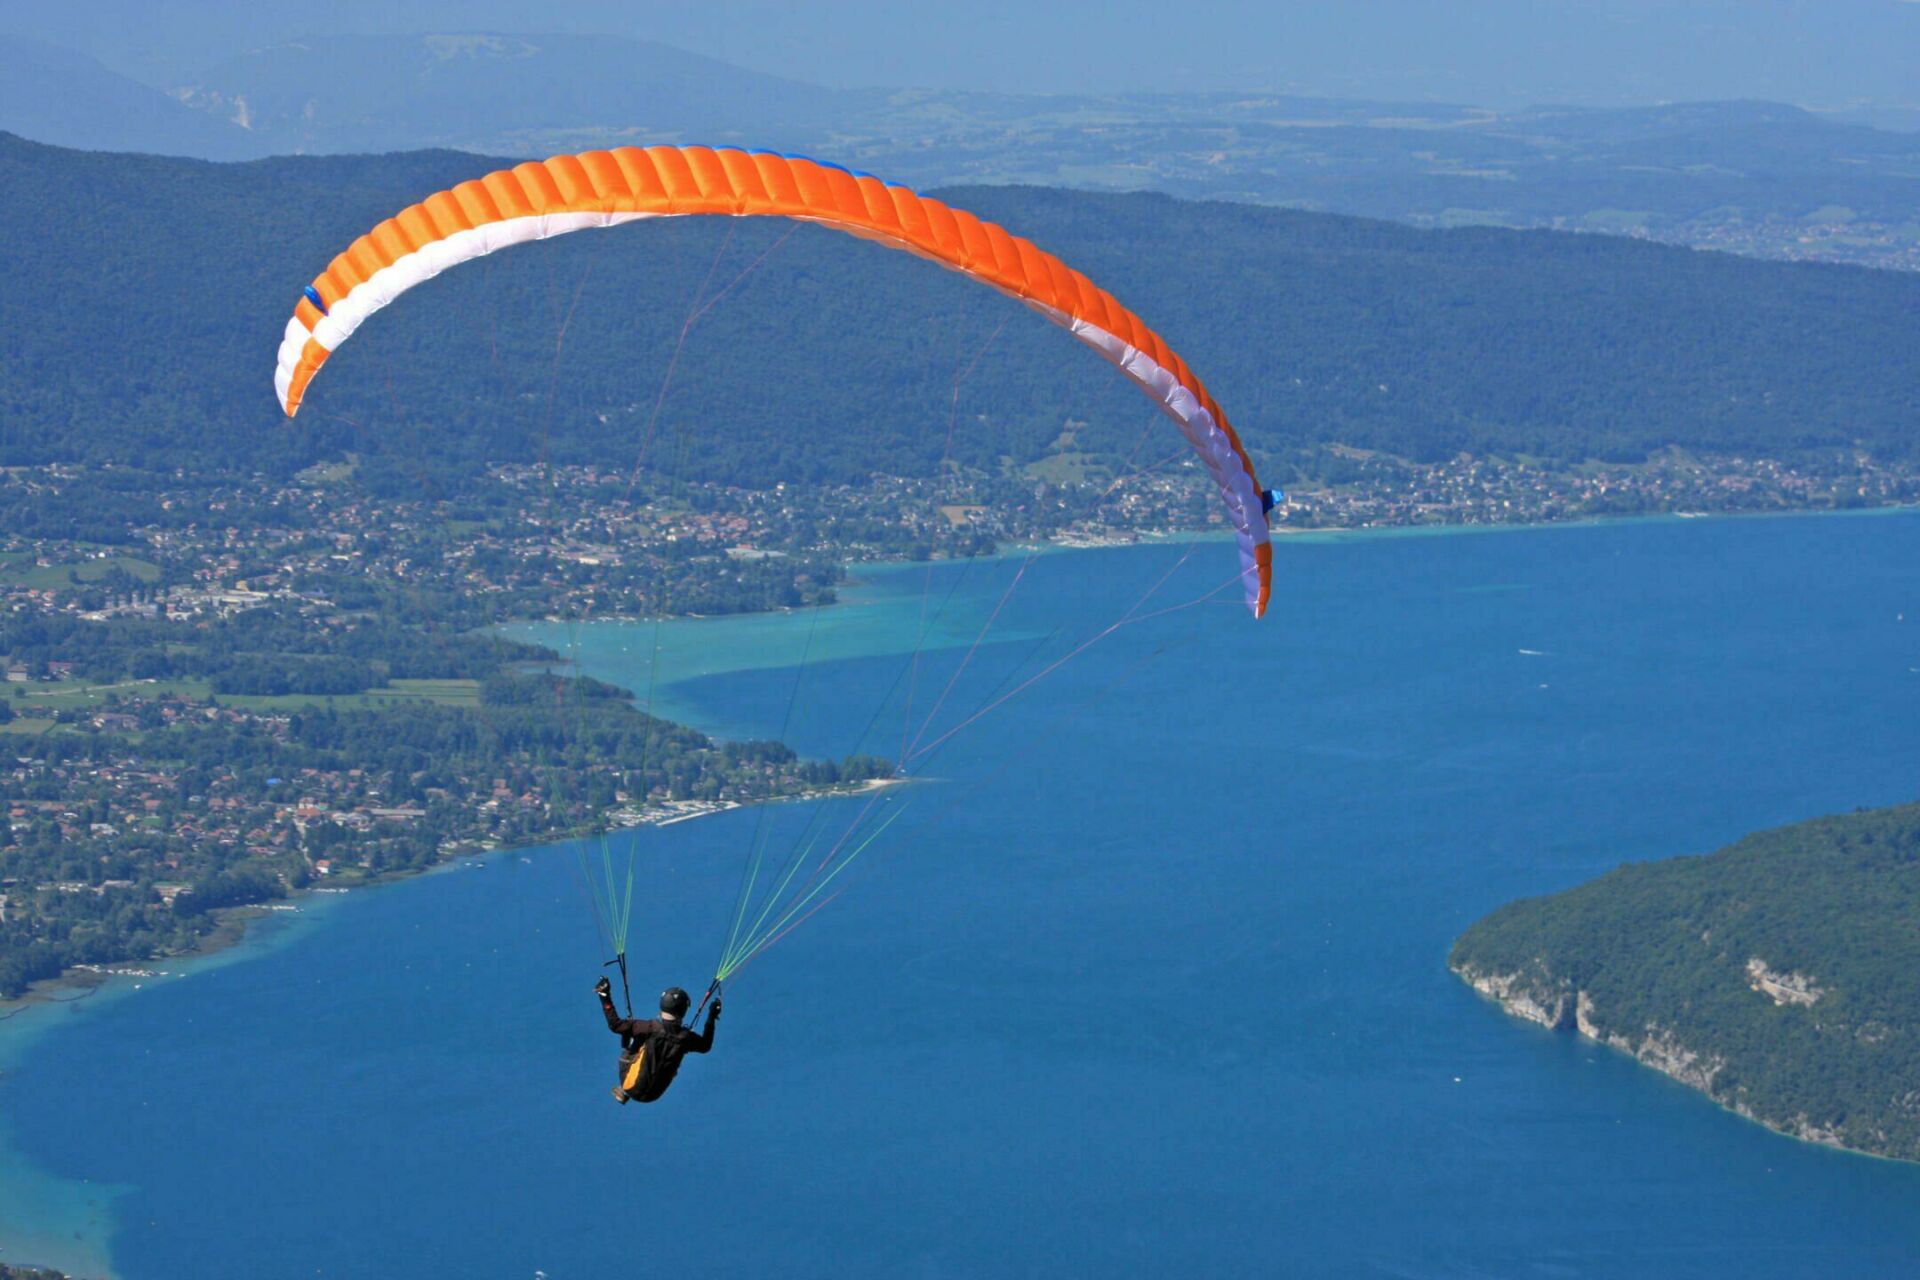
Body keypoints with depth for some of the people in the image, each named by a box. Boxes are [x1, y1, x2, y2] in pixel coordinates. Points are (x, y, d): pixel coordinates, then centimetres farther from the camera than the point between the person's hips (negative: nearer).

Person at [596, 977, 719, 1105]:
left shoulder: (651, 1028, -25)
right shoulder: (685, 1038, -17)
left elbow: (615, 1024, -20)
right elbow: (705, 1046, 7)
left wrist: (605, 996, -13)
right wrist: (712, 1018, 15)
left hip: (633, 1089, -2)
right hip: (655, 1094, 2)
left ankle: (624, 1091, 24)